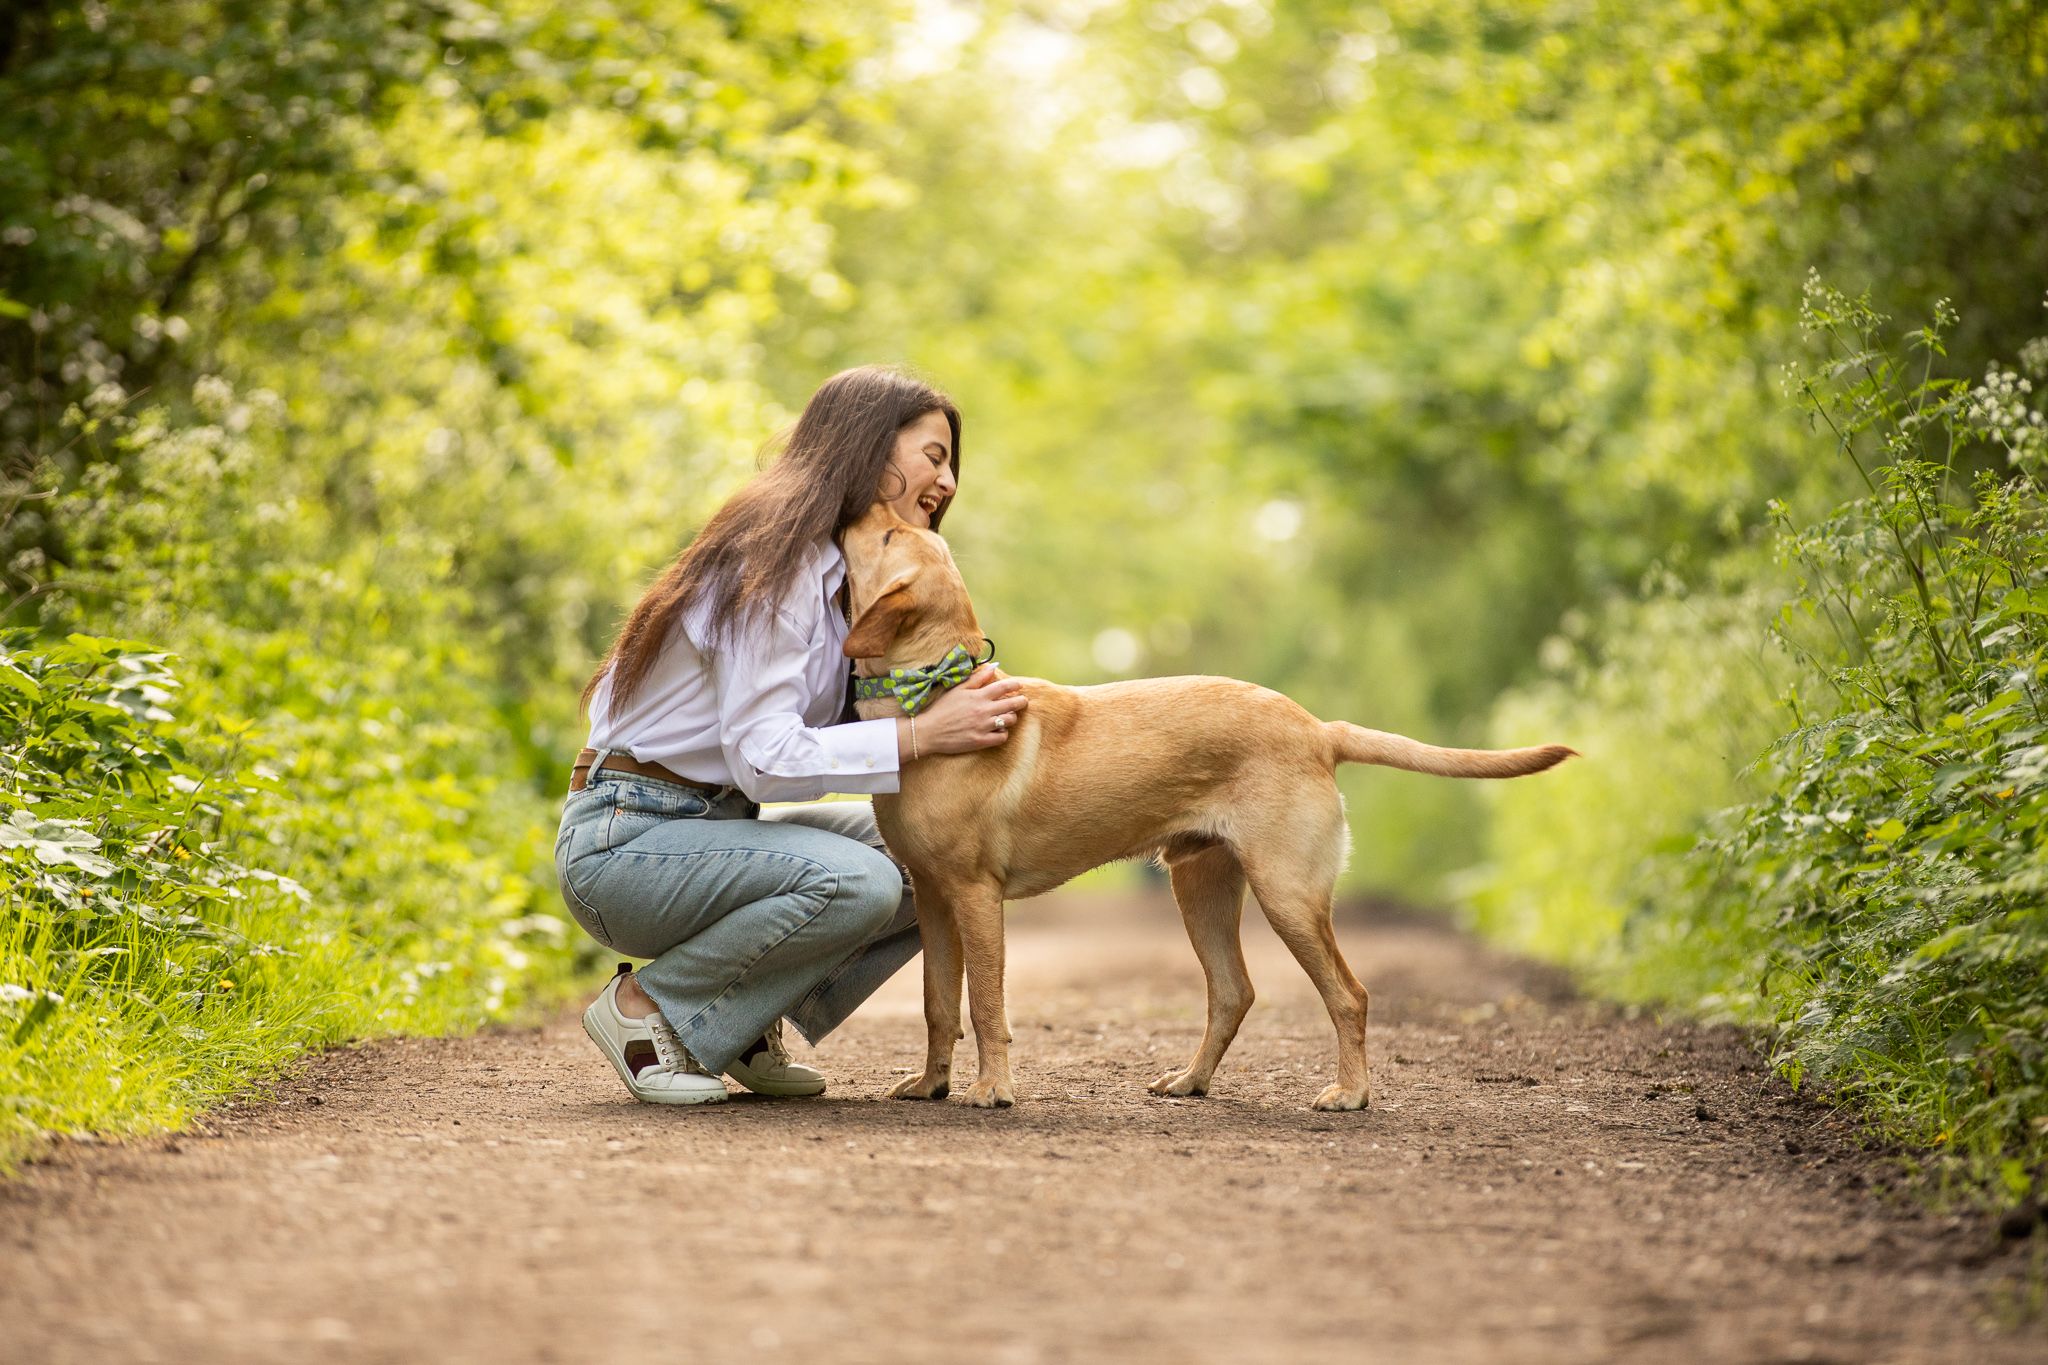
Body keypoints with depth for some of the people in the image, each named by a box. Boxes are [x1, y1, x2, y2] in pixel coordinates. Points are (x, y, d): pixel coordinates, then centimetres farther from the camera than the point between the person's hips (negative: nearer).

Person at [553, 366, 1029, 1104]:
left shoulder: (845, 574, 12)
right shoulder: (773, 561, -18)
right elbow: (764, 758, -26)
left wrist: (961, 705, -11)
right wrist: (921, 736, -27)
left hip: (715, 827, 9)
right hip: (623, 840, -9)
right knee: (855, 881, -31)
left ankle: (742, 1025, 3)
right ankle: (647, 1007, -12)